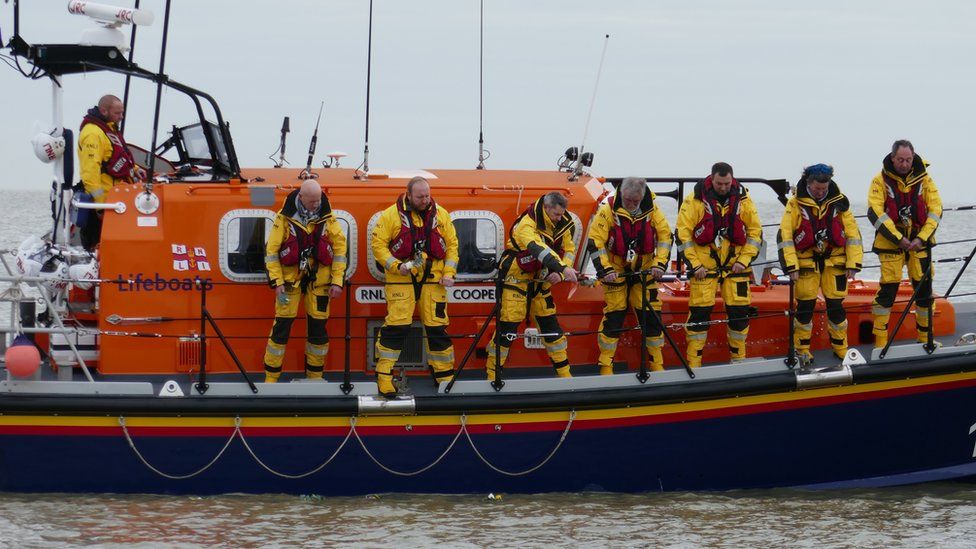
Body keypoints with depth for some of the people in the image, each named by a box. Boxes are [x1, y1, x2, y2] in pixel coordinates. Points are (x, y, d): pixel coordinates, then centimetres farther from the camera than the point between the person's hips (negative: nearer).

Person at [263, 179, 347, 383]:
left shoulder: (327, 217, -1)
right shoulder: (285, 218, -7)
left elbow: (339, 248, 3)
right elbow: (272, 250, -4)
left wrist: (337, 281, -2)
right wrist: (277, 281, -10)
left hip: (319, 279, 2)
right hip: (290, 277, -2)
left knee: (318, 326, 5)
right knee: (282, 326, -4)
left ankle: (315, 376, 17)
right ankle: (271, 378, 2)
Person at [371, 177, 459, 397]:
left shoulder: (441, 215, 8)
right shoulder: (391, 215, -3)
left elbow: (452, 245, 13)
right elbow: (378, 244, -2)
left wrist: (449, 273, 2)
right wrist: (396, 266, -14)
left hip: (432, 279, 3)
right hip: (401, 279, -3)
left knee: (437, 326, 5)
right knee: (396, 326, -10)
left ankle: (445, 375, 17)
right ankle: (384, 376, -5)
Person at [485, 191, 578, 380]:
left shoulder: (562, 225, -4)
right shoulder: (526, 225, -27)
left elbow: (569, 250, 1)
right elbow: (539, 250, -41)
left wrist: (559, 273, -17)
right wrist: (563, 268, -51)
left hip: (539, 280, 7)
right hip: (516, 278, -7)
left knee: (550, 324, 8)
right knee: (507, 327, -10)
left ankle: (564, 373, 17)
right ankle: (492, 375, -3)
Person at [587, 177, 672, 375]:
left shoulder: (652, 211, -7)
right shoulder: (608, 211, -15)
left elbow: (665, 237, -3)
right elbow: (595, 242, -16)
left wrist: (660, 264, -14)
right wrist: (605, 270, -23)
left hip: (644, 271, 2)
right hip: (615, 272, -2)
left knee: (651, 316, 1)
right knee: (614, 316, -4)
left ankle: (657, 364, 12)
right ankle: (606, 365, 3)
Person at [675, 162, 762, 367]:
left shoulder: (743, 199, 1)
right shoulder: (695, 200, -6)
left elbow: (755, 231, 8)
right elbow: (683, 234, -4)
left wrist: (744, 260, -2)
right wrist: (694, 265, -9)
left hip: (735, 264, 2)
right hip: (704, 266, -2)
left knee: (740, 312, 2)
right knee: (700, 312, -5)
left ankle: (739, 358, 17)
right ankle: (693, 363, 1)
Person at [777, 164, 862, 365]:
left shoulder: (839, 202, 1)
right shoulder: (796, 204, -6)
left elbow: (853, 234, 4)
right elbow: (784, 236, -7)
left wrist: (853, 264, -2)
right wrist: (791, 266, -12)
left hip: (834, 261, 1)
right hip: (806, 262, -1)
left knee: (835, 305, 2)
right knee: (805, 306, 0)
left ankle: (841, 348, 15)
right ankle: (802, 349, 13)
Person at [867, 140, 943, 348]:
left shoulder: (924, 179, 3)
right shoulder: (881, 181, -4)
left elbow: (935, 210, 1)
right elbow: (875, 212, -12)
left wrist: (921, 238, -11)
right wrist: (899, 238, -17)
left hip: (920, 242, 3)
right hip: (891, 243, -3)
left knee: (924, 288, 5)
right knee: (888, 289, -9)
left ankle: (925, 336, 18)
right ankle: (880, 338, -1)